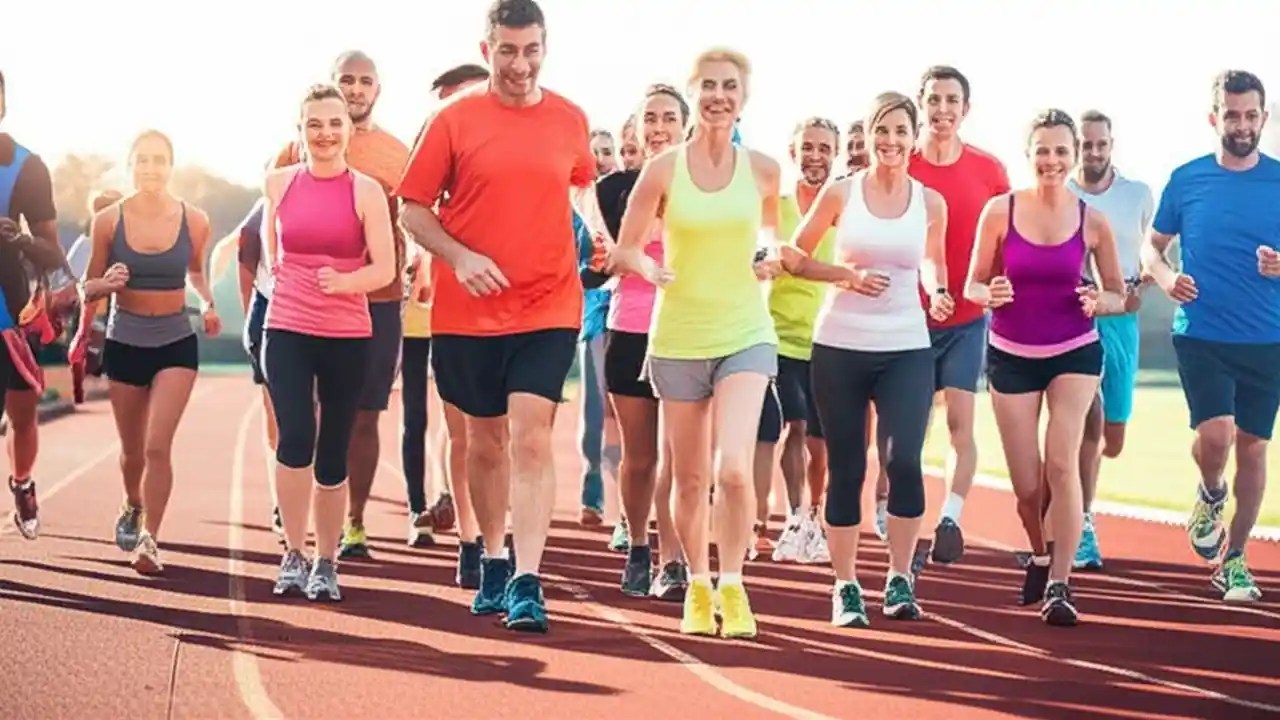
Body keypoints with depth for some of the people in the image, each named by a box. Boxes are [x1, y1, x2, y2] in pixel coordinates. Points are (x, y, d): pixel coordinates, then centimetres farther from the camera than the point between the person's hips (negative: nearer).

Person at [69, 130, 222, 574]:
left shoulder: (194, 222, -7)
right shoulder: (109, 221, -8)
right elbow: (92, 283, 5)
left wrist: (207, 305, -4)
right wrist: (82, 334, -7)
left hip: (176, 344, -1)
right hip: (124, 343, 1)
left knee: (158, 446, -15)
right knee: (132, 449, 16)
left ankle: (149, 539, -9)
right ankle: (133, 507, 46)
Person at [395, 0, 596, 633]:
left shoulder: (570, 121, 2)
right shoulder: (455, 120, -3)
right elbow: (413, 208, -1)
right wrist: (459, 256, -16)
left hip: (547, 309, 0)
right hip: (468, 312, 0)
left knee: (531, 438, -13)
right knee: (485, 440, 14)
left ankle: (526, 582, -14)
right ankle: (493, 562, 32)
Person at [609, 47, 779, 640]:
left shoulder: (763, 170, 1)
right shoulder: (663, 169, -4)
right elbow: (623, 250, 0)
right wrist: (647, 266, -19)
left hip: (746, 335, 0)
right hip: (678, 339, 0)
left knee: (733, 467, -18)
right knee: (690, 477, 9)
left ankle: (732, 586, -2)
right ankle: (697, 587, 28)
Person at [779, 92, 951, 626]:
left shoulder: (930, 203, 4)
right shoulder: (840, 193, -1)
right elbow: (794, 257, 4)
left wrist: (938, 292, 0)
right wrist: (847, 274, -11)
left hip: (907, 348, 1)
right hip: (841, 346, 0)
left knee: (904, 460, -16)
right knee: (846, 469, 4)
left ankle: (900, 578, 0)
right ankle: (846, 587, 16)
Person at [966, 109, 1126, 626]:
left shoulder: (1091, 222, -4)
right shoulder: (1000, 211, -6)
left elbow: (1118, 294, 6)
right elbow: (973, 285, 2)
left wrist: (1098, 302, -16)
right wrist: (990, 294, -21)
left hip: (1074, 353, -1)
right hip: (1011, 356, 1)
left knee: (1062, 462, -19)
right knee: (1026, 485, 5)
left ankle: (1058, 585, -14)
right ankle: (1040, 555, 37)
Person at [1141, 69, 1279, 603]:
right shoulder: (1187, 179, 2)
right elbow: (1152, 245, 12)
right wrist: (1165, 276, -9)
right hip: (1201, 334, -1)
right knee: (1215, 434, -18)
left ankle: (1233, 559, 21)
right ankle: (1210, 494, 17)